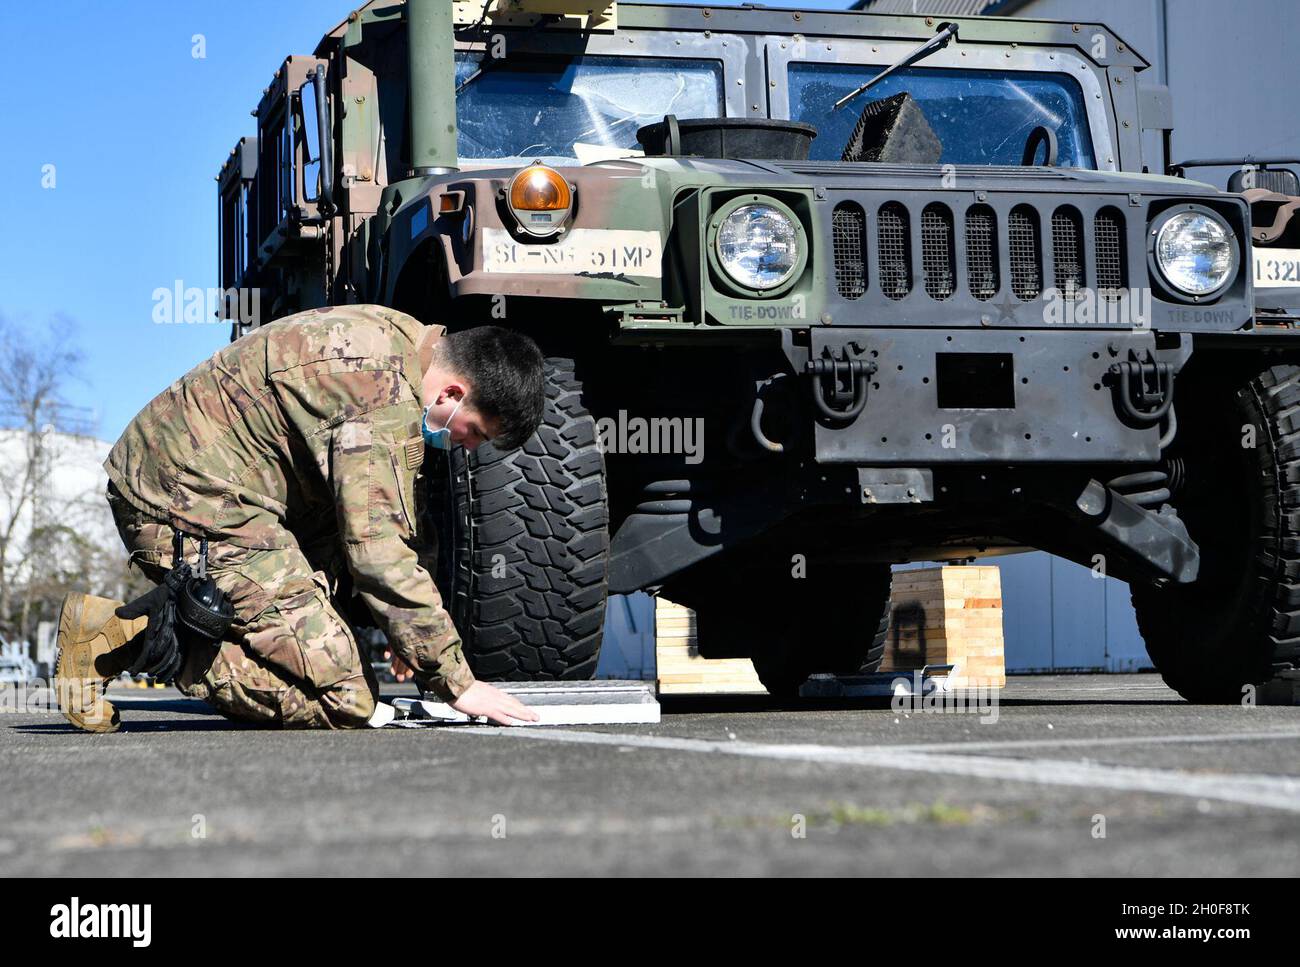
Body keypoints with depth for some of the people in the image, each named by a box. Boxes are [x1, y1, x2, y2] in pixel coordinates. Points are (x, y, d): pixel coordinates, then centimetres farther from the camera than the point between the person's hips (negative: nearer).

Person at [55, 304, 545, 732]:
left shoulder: (397, 336, 11)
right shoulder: (387, 395, -20)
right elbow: (379, 551, -23)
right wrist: (458, 683, -16)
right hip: (193, 506, -11)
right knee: (345, 701, -13)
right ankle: (129, 633, -13)